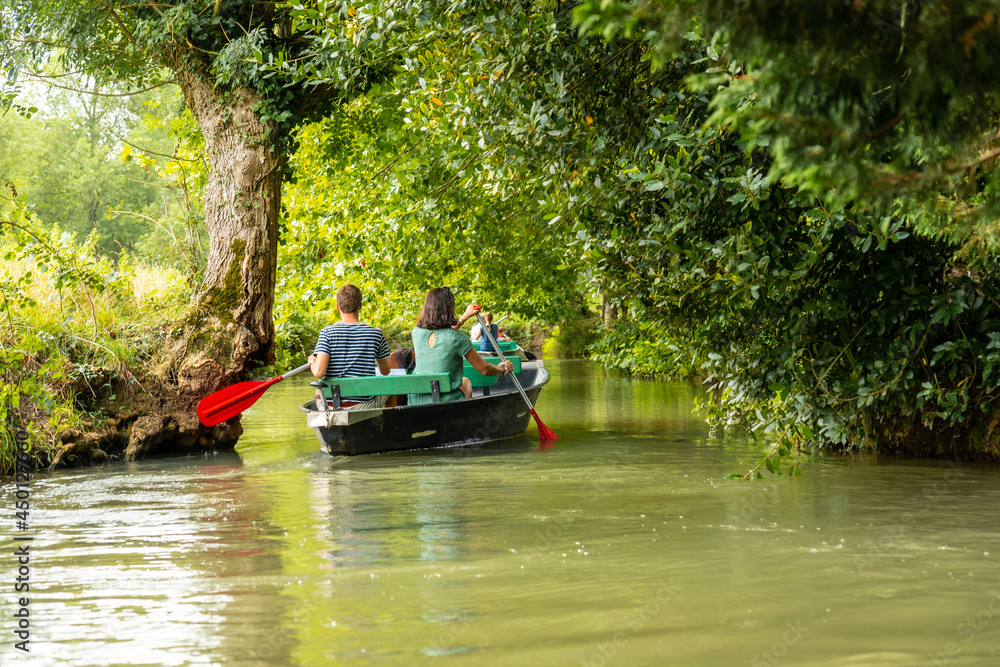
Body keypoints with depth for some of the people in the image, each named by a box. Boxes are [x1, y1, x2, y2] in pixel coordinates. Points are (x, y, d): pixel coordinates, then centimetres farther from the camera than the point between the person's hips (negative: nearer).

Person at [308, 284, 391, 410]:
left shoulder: (327, 332, -10)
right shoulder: (376, 334, -6)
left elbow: (319, 372, -19)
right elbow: (385, 371, 8)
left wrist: (312, 362, 5)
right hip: (363, 406, 0)